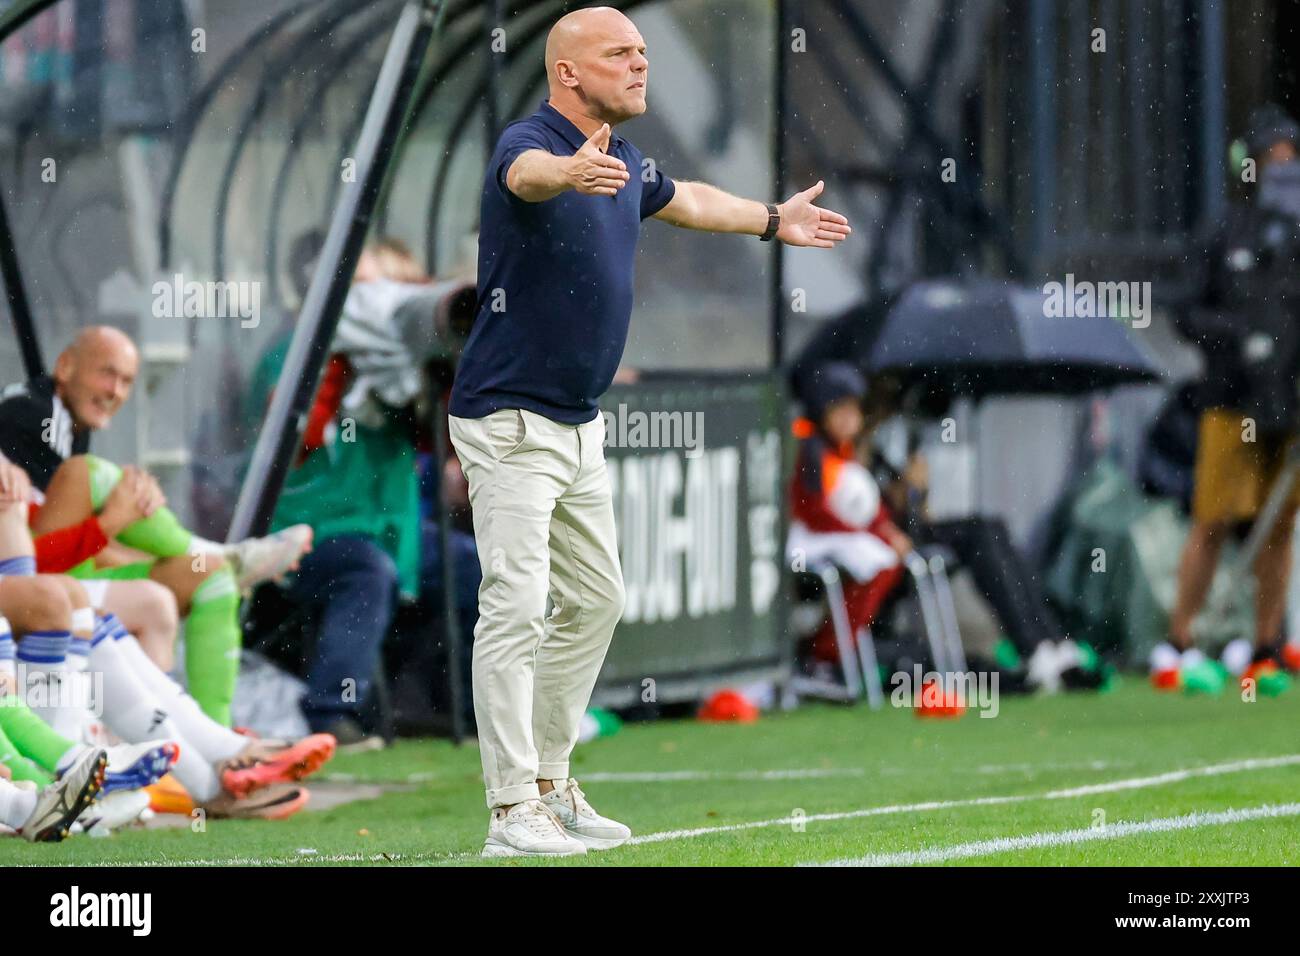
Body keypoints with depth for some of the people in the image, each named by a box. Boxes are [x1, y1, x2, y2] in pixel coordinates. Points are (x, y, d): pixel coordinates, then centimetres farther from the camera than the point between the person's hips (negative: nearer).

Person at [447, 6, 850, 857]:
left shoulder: (627, 165, 9)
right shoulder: (530, 146, -18)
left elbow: (681, 201, 32)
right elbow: (529, 175, -44)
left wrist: (773, 221, 48)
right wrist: (572, 172, -68)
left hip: (580, 425, 10)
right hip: (510, 420, -10)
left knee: (596, 600, 17)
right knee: (516, 605, -14)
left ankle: (551, 786, 28)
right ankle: (511, 812, -14)